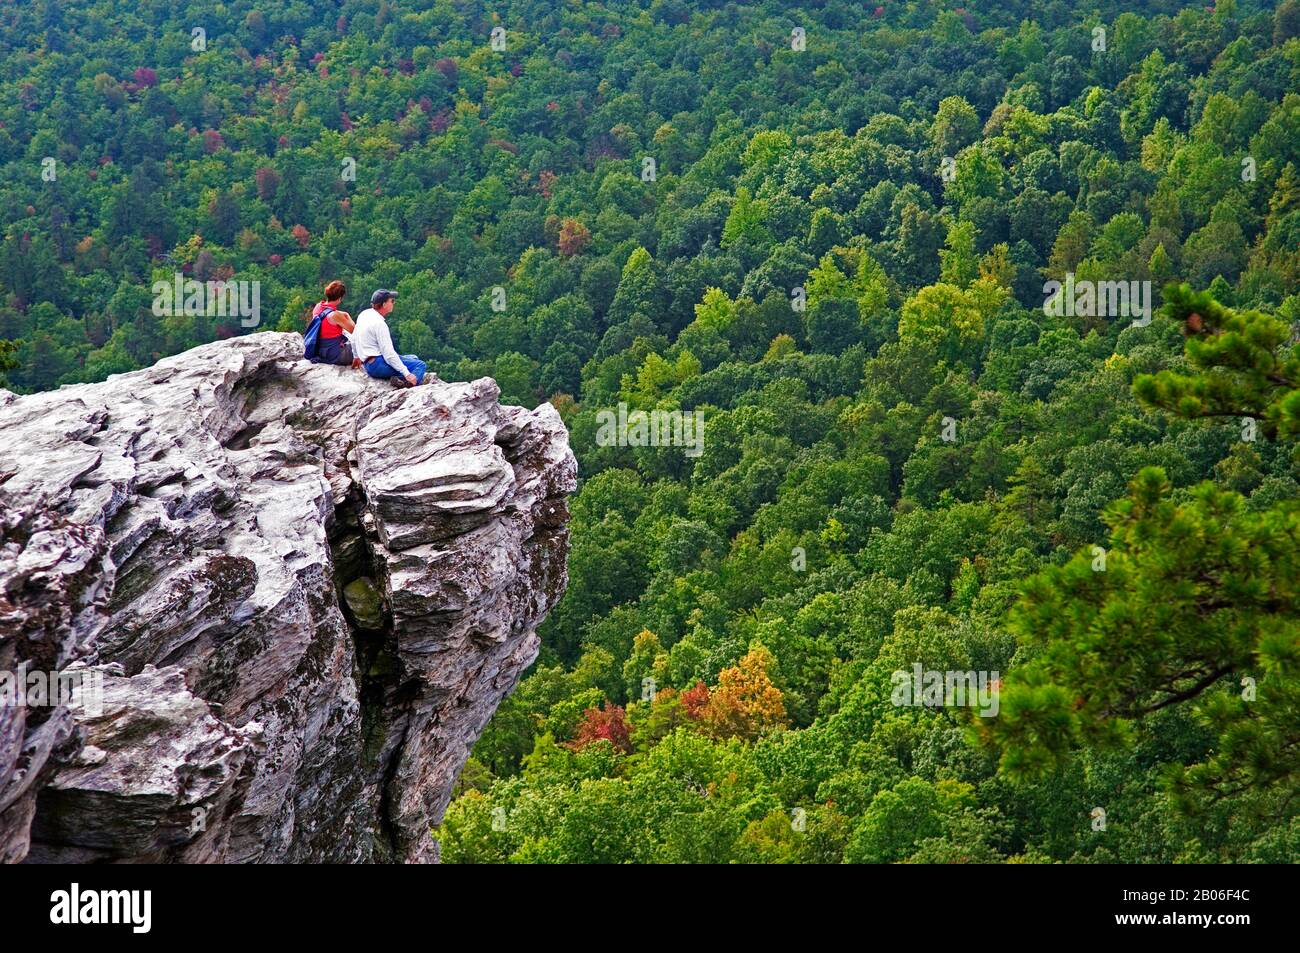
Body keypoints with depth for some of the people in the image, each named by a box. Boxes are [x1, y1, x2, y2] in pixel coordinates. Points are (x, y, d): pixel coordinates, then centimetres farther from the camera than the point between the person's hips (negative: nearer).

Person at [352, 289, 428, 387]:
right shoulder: (379, 324, -19)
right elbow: (388, 354, -23)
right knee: (420, 365, -18)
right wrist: (407, 374, -24)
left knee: (413, 358, 24)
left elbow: (354, 340, 22)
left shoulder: (364, 314, 9)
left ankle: (399, 379, -2)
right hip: (377, 364, -10)